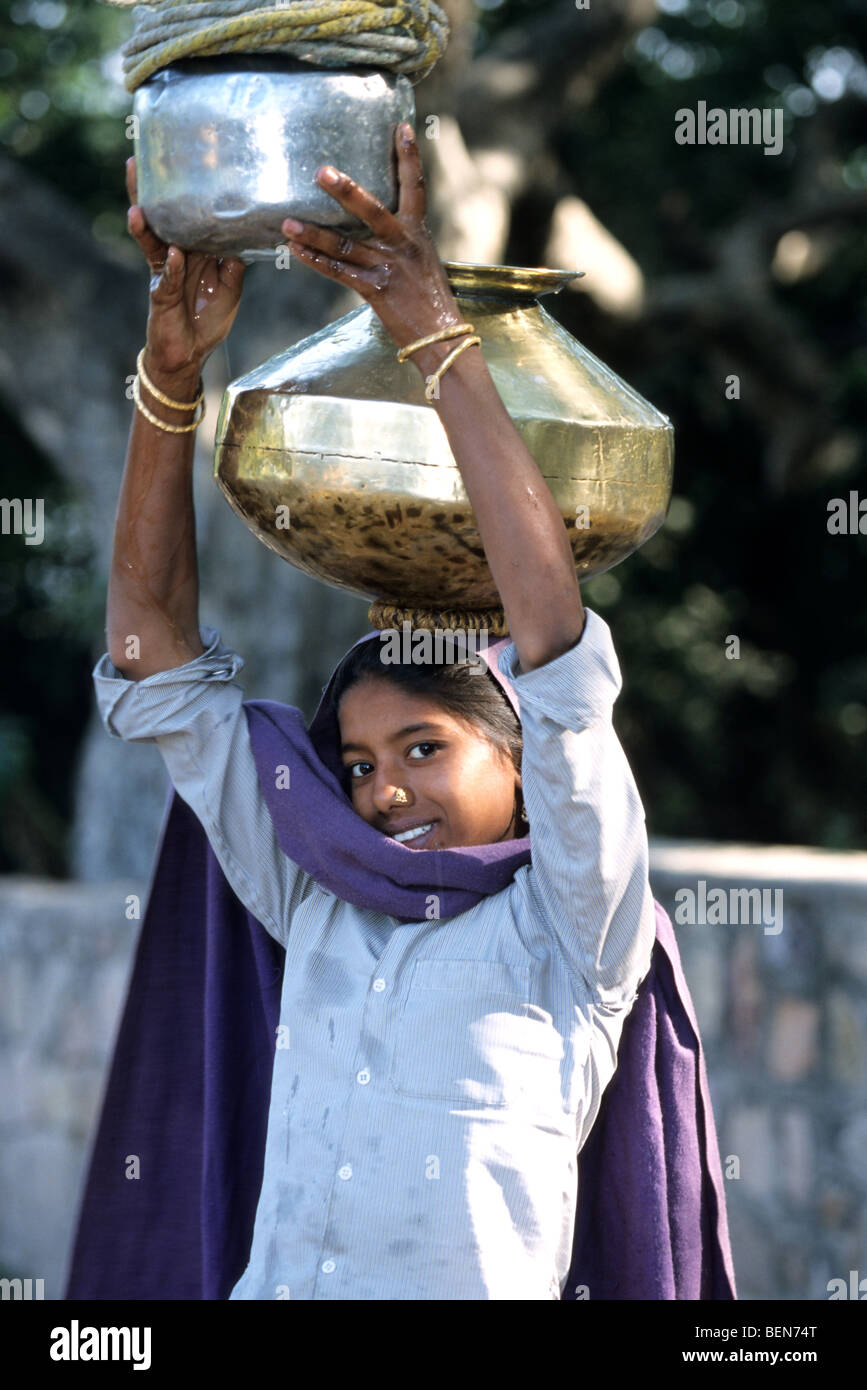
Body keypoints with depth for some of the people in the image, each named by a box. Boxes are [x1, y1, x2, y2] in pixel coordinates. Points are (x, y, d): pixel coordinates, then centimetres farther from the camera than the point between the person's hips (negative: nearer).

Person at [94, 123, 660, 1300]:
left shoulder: (566, 927, 5)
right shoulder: (317, 906, 17)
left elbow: (553, 636, -5)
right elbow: (151, 644, 18)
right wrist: (170, 376, 13)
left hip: (480, 1285, -4)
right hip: (268, 1281, 4)